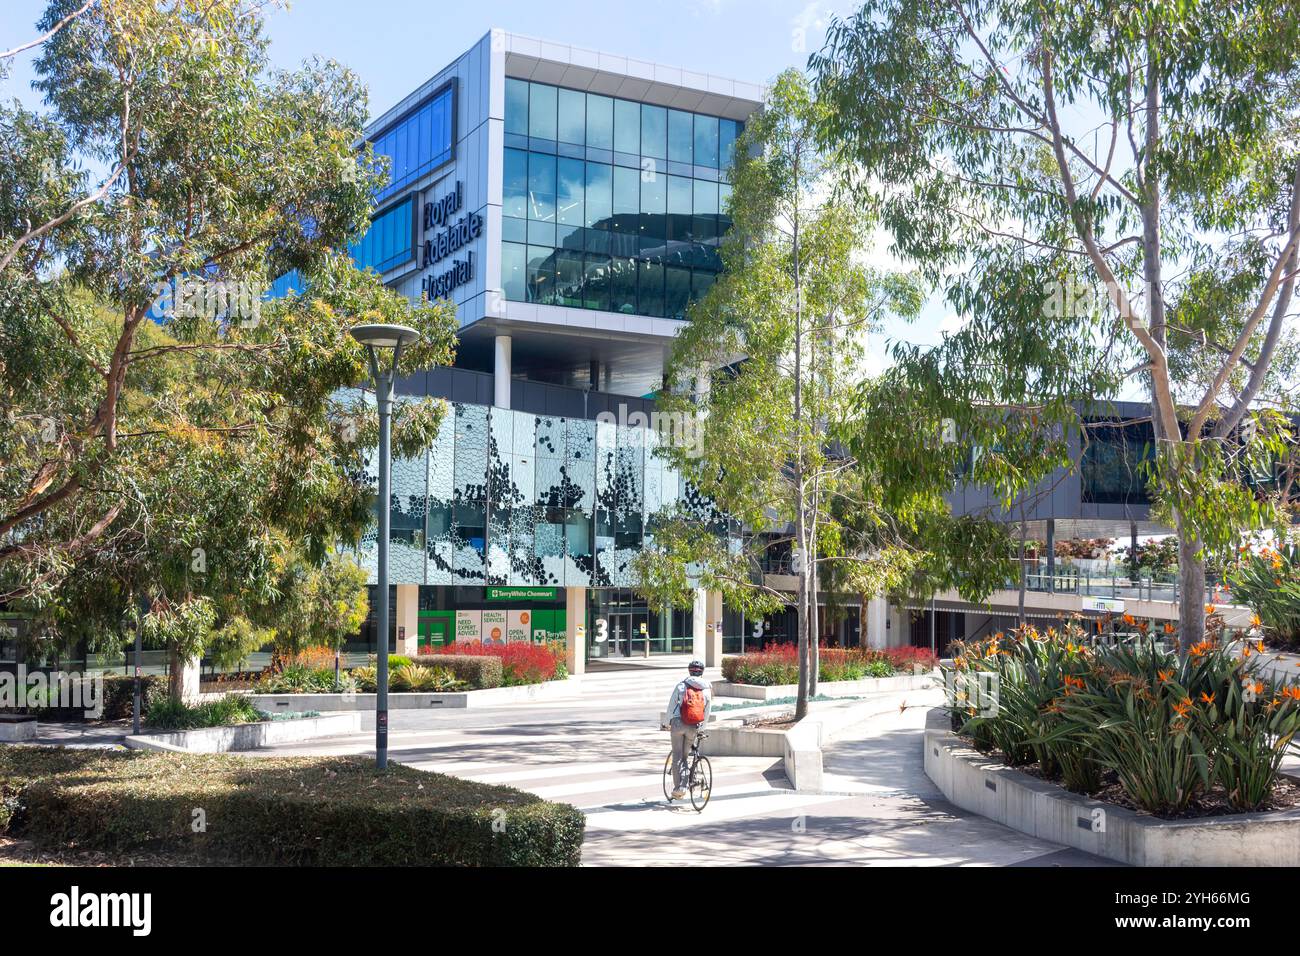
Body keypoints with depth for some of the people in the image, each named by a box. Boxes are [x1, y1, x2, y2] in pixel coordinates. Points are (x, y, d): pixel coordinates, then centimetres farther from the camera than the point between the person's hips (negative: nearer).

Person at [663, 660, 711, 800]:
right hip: (694, 727, 2)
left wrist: (667, 724, 19)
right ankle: (684, 785, 2)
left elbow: (671, 706, 6)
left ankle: (679, 787, 1)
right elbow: (707, 712, 13)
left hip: (678, 723, -2)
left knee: (677, 756, 6)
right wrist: (701, 728, 28)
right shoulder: (707, 690, 7)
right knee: (684, 755, 16)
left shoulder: (681, 686, 3)